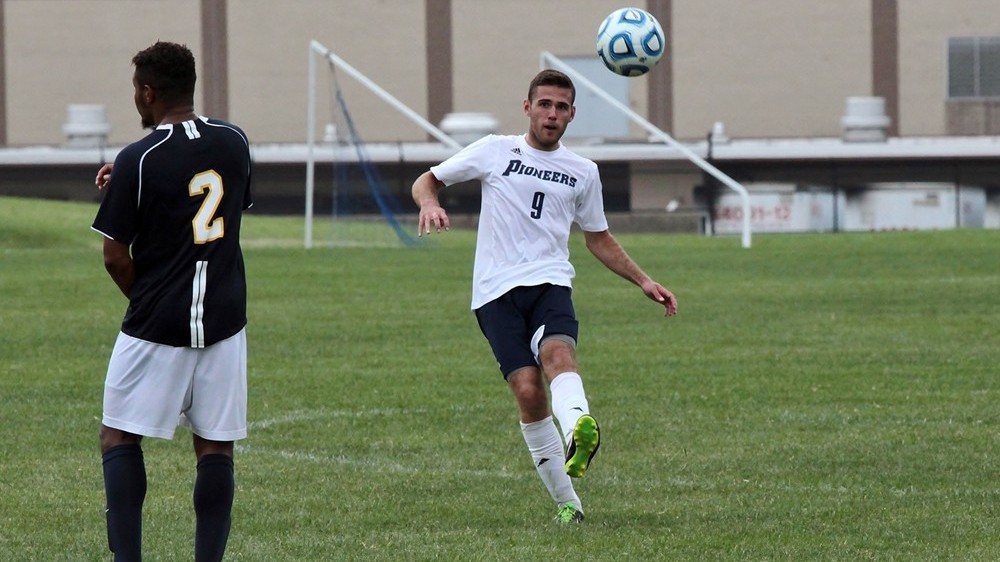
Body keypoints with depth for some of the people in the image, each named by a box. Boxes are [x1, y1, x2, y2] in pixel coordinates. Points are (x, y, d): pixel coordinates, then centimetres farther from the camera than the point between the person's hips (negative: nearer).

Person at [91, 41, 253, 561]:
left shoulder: (137, 161, -13)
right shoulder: (235, 143, 3)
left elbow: (115, 257, -9)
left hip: (156, 325, -4)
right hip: (224, 322, 4)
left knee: (119, 438, 9)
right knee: (215, 448, 6)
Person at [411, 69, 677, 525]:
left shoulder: (582, 173, 17)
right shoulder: (495, 151, 10)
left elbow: (599, 239, 29)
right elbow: (426, 180, 16)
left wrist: (643, 281, 19)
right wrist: (429, 204, -8)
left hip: (550, 283, 1)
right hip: (497, 293, -1)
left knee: (558, 354, -32)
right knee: (528, 390, -16)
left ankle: (577, 432, -61)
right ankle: (565, 501, -9)